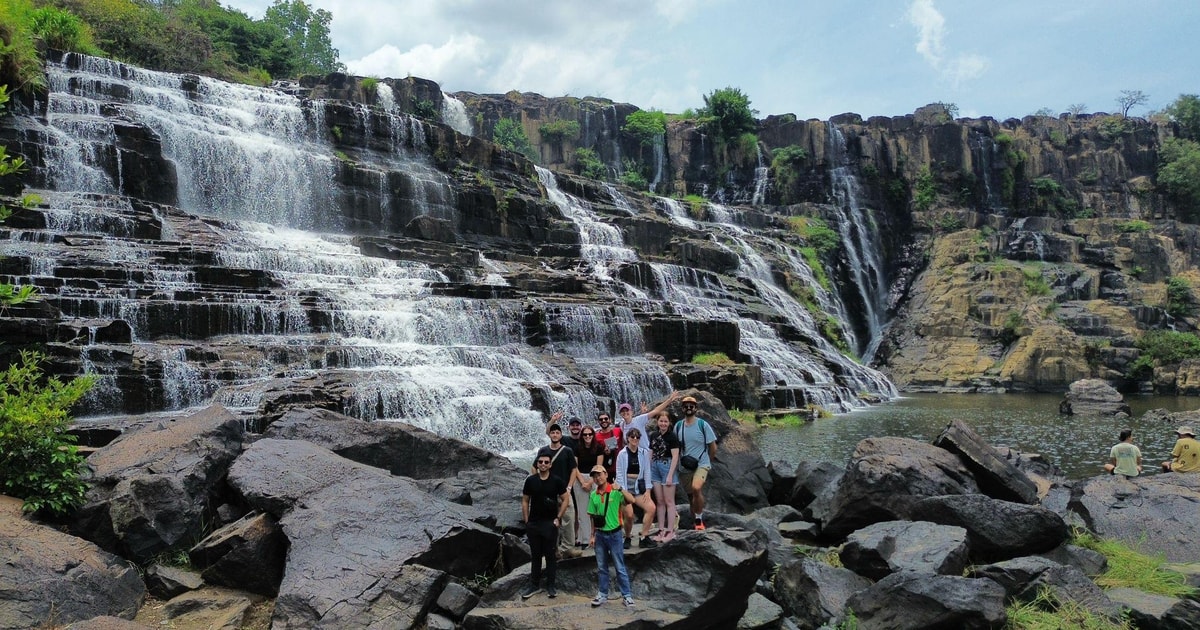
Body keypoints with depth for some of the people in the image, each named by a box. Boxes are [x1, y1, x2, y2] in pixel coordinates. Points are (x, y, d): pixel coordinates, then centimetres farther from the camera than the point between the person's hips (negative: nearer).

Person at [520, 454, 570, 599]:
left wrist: (558, 518, -6)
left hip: (550, 523, -2)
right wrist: (526, 521, 1)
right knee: (535, 555, 10)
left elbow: (565, 500, 1)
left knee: (550, 555, 4)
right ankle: (534, 584, 19)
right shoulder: (530, 481, 1)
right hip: (533, 523, 2)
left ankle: (550, 586, 12)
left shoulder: (556, 481, -3)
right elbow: (525, 501, 7)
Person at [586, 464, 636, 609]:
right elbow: (593, 516, 9)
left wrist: (621, 489, -34)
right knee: (601, 567, 13)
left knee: (620, 567, 2)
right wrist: (592, 535, 8)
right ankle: (603, 594, 24)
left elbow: (631, 500, -24)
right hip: (600, 534, 4)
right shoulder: (593, 495, 3)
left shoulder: (615, 491, -10)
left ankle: (627, 595, 10)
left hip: (614, 534, -4)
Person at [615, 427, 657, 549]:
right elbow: (619, 474, -5)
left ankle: (644, 538, -7)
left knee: (651, 507, -17)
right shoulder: (622, 454, -4)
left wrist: (647, 490, -2)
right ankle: (627, 538, 14)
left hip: (638, 487, 3)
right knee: (629, 515, -15)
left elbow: (647, 472, 4)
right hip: (626, 487, -3)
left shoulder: (644, 453, 3)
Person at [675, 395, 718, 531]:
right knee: (691, 496, 12)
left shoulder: (703, 425, -6)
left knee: (696, 488, -28)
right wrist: (680, 459, 3)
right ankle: (696, 520, 29)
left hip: (701, 464, -4)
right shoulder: (678, 426, 2)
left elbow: (713, 447, 0)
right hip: (684, 467, 4)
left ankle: (699, 519, -11)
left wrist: (707, 461, 7)